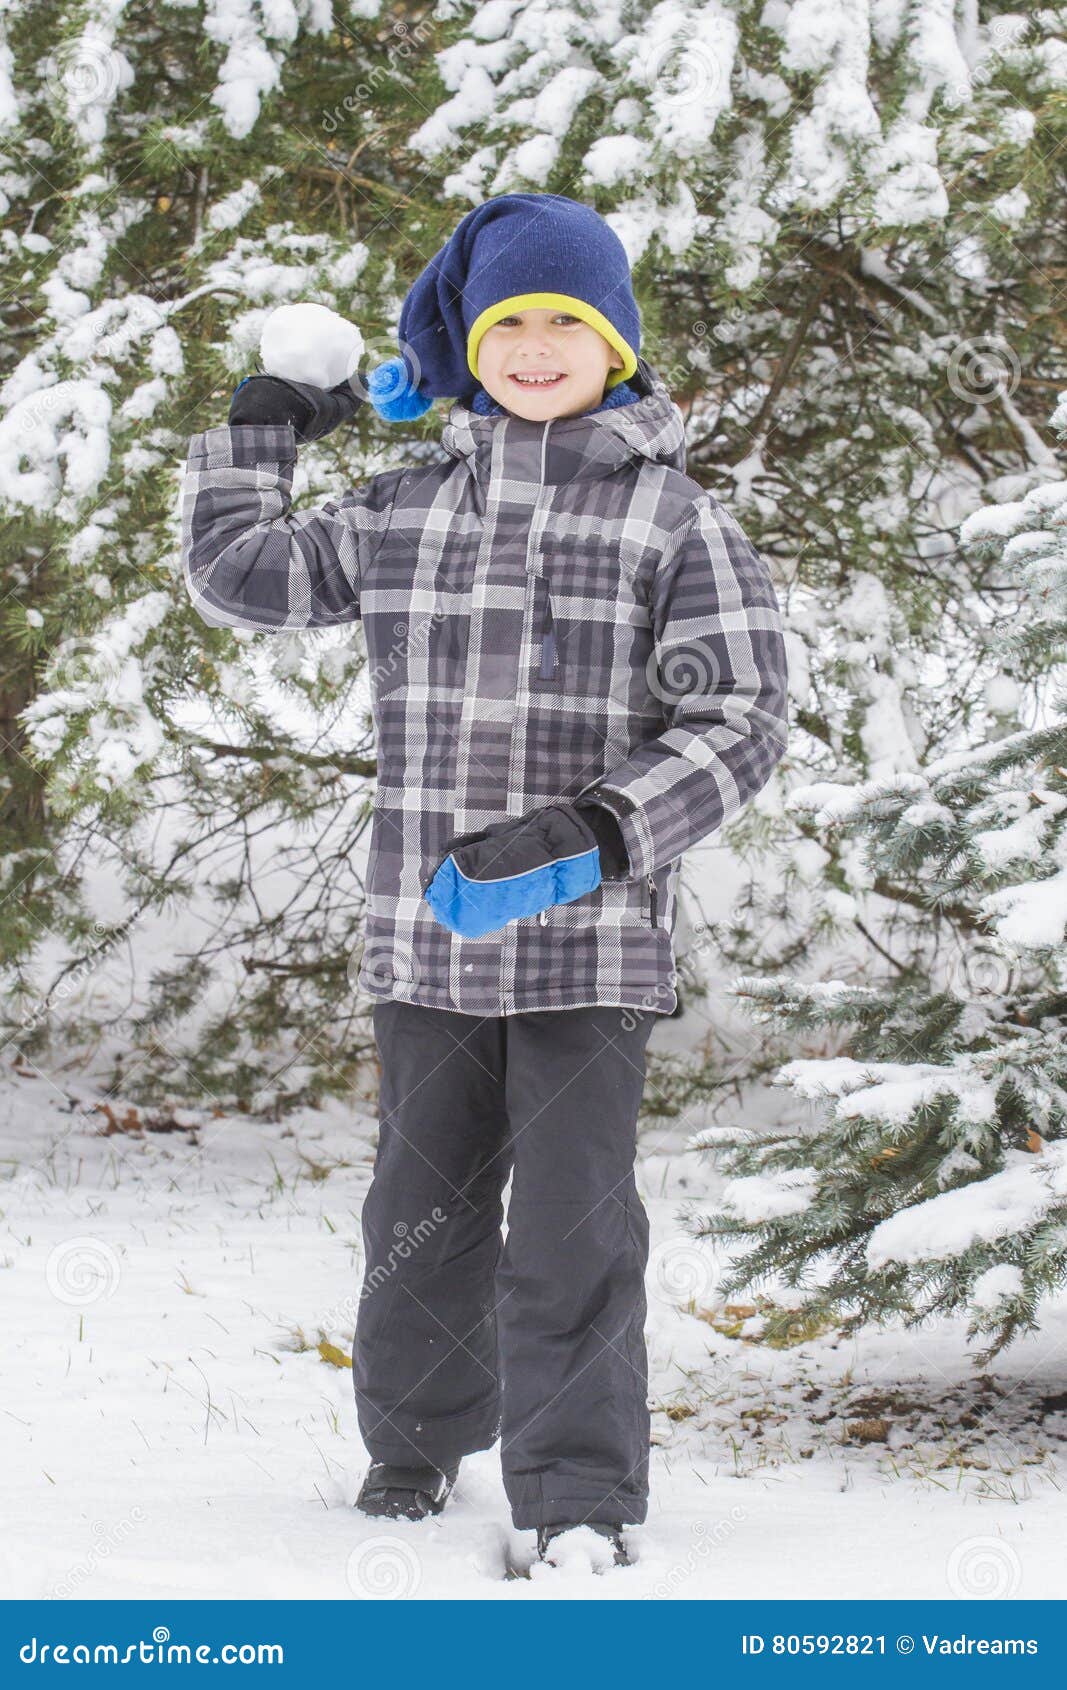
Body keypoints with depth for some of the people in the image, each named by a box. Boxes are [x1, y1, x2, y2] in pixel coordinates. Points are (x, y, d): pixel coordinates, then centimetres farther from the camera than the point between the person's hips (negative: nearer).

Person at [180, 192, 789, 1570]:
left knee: (571, 1225, -8)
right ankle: (413, 1447, 30)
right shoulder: (404, 514, 10)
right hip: (424, 938, 4)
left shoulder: (672, 516, 0)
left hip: (590, 939, -4)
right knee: (423, 1209, 12)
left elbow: (738, 720, -6)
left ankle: (578, 1500, -1)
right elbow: (235, 574, 24)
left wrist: (591, 831, -18)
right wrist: (260, 426, 27)